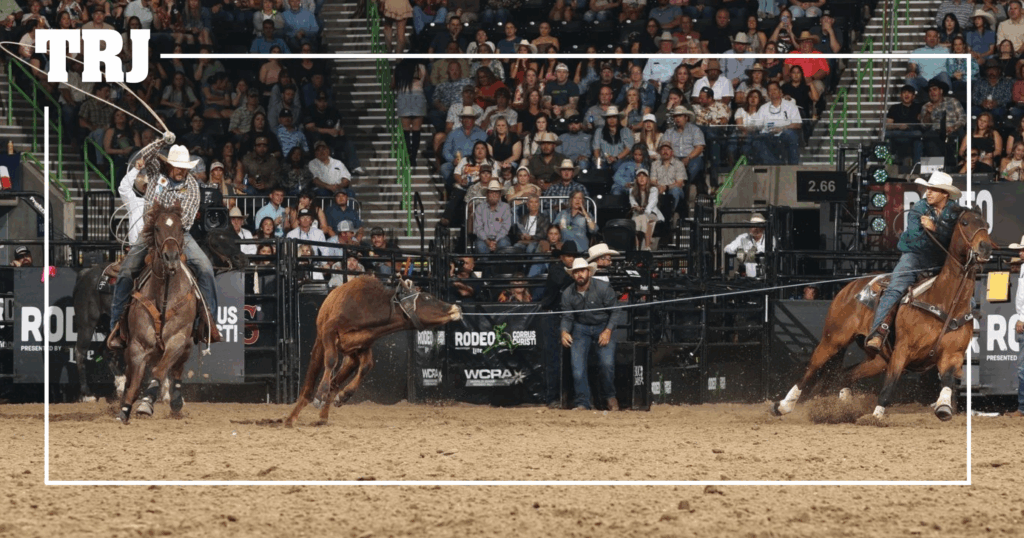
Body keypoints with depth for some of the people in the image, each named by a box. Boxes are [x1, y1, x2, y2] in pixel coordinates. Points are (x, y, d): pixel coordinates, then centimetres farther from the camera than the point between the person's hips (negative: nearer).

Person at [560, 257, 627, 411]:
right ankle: (582, 402, -5)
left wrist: (608, 331, -18)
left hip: (603, 327, -2)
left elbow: (615, 311, -7)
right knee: (577, 364, -15)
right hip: (581, 328, 2)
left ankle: (610, 396, 7)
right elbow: (567, 316, 2)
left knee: (606, 363, -19)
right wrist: (564, 331, -19)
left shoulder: (603, 288, -12)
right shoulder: (568, 294, -3)